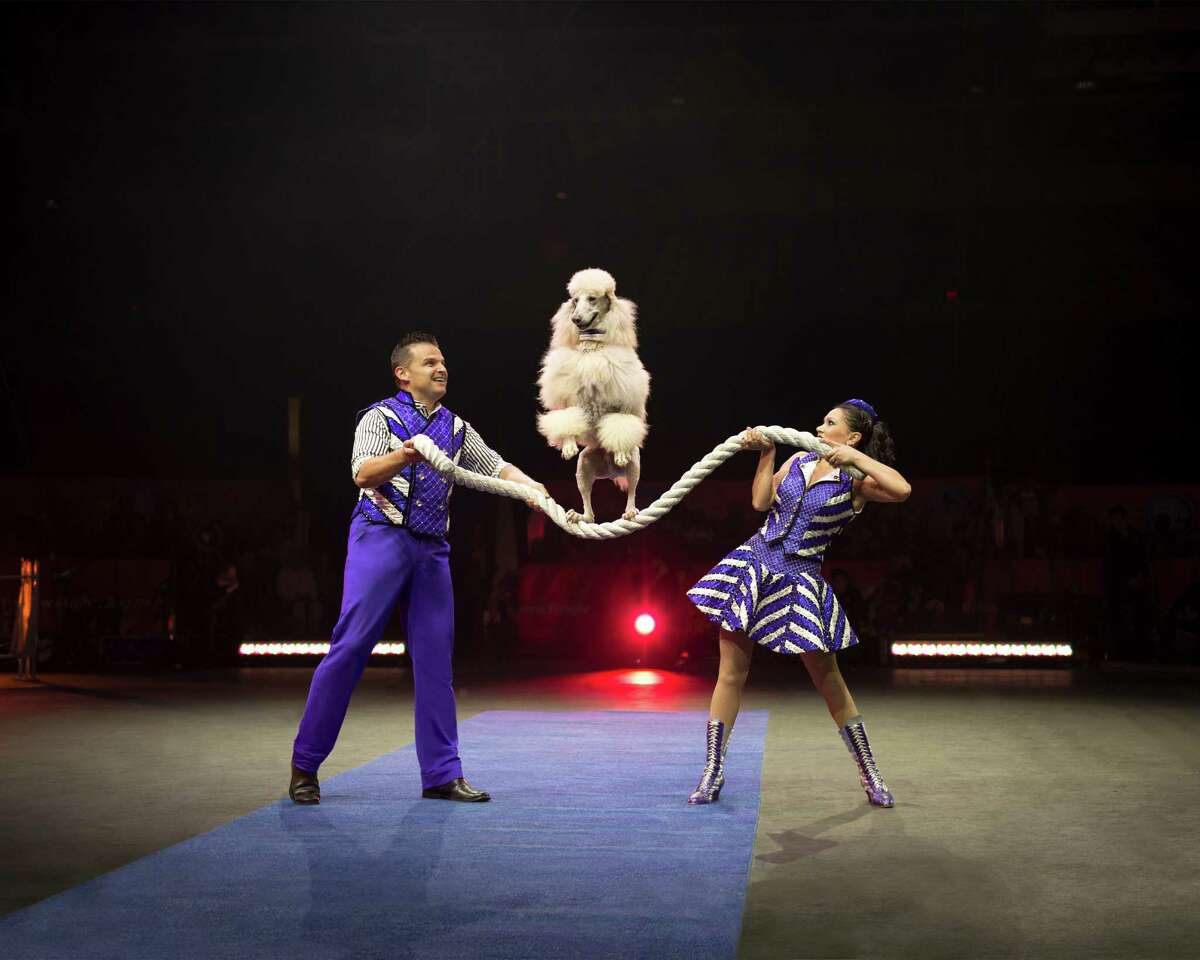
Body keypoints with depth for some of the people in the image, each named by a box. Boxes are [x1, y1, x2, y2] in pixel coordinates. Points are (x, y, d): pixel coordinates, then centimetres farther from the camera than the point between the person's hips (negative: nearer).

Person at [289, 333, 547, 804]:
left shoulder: (457, 428, 17)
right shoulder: (381, 417, 1)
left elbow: (496, 467, 8)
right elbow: (362, 472, -14)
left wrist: (529, 486, -13)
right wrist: (405, 455, -34)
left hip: (431, 550, 5)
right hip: (381, 539, -5)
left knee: (435, 658, 3)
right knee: (351, 646, -9)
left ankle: (442, 773, 7)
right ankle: (305, 763, 0)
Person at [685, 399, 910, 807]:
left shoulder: (856, 482, -8)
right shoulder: (798, 461, 8)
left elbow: (902, 490, -26)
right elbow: (761, 501, 7)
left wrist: (856, 457, -21)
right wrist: (765, 454, 6)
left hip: (800, 582, -4)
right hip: (754, 564, 4)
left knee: (828, 681, 4)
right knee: (731, 672, 3)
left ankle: (870, 776, 19)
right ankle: (712, 774, 11)